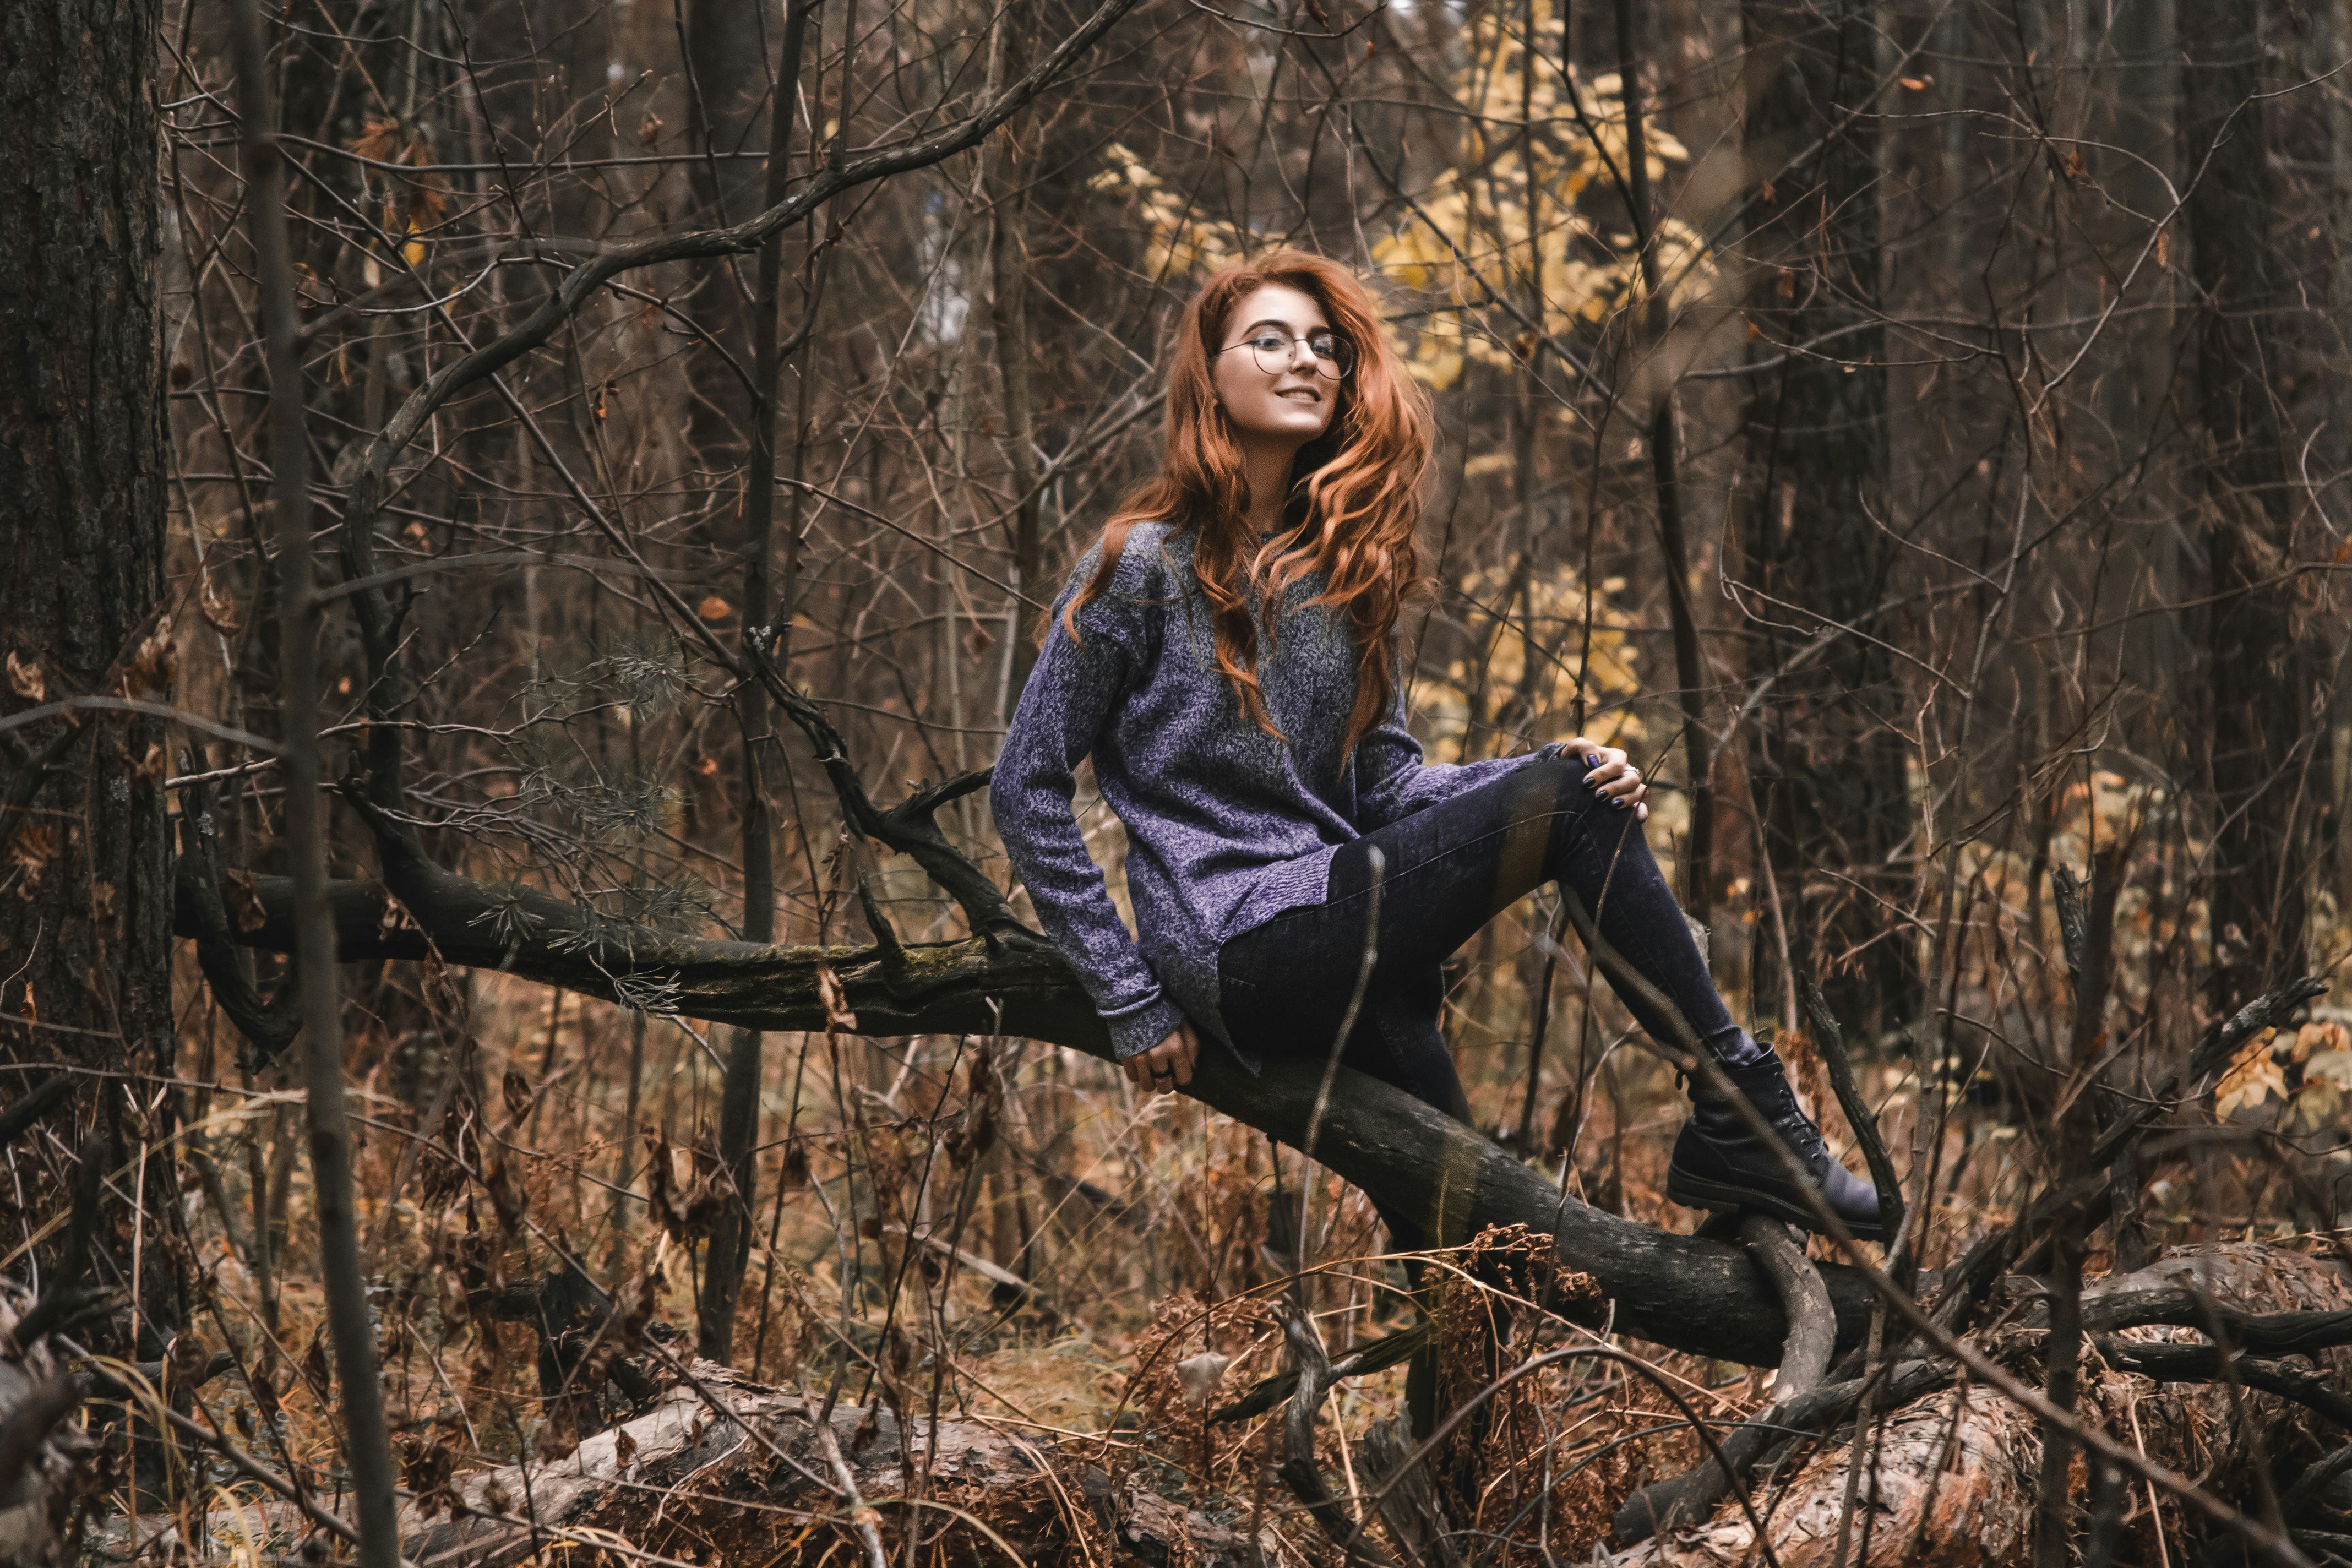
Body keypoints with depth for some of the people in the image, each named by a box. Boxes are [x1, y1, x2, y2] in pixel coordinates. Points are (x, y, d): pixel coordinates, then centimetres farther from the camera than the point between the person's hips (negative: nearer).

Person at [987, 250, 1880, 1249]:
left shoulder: (1343, 568, 16)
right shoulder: (1146, 564, -4)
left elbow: (1387, 780, 10)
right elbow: (1026, 789, -4)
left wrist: (1555, 775, -10)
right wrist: (1129, 1002, -8)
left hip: (1340, 934, 7)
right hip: (1236, 951, -7)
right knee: (1566, 806, -18)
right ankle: (1741, 1113, -13)